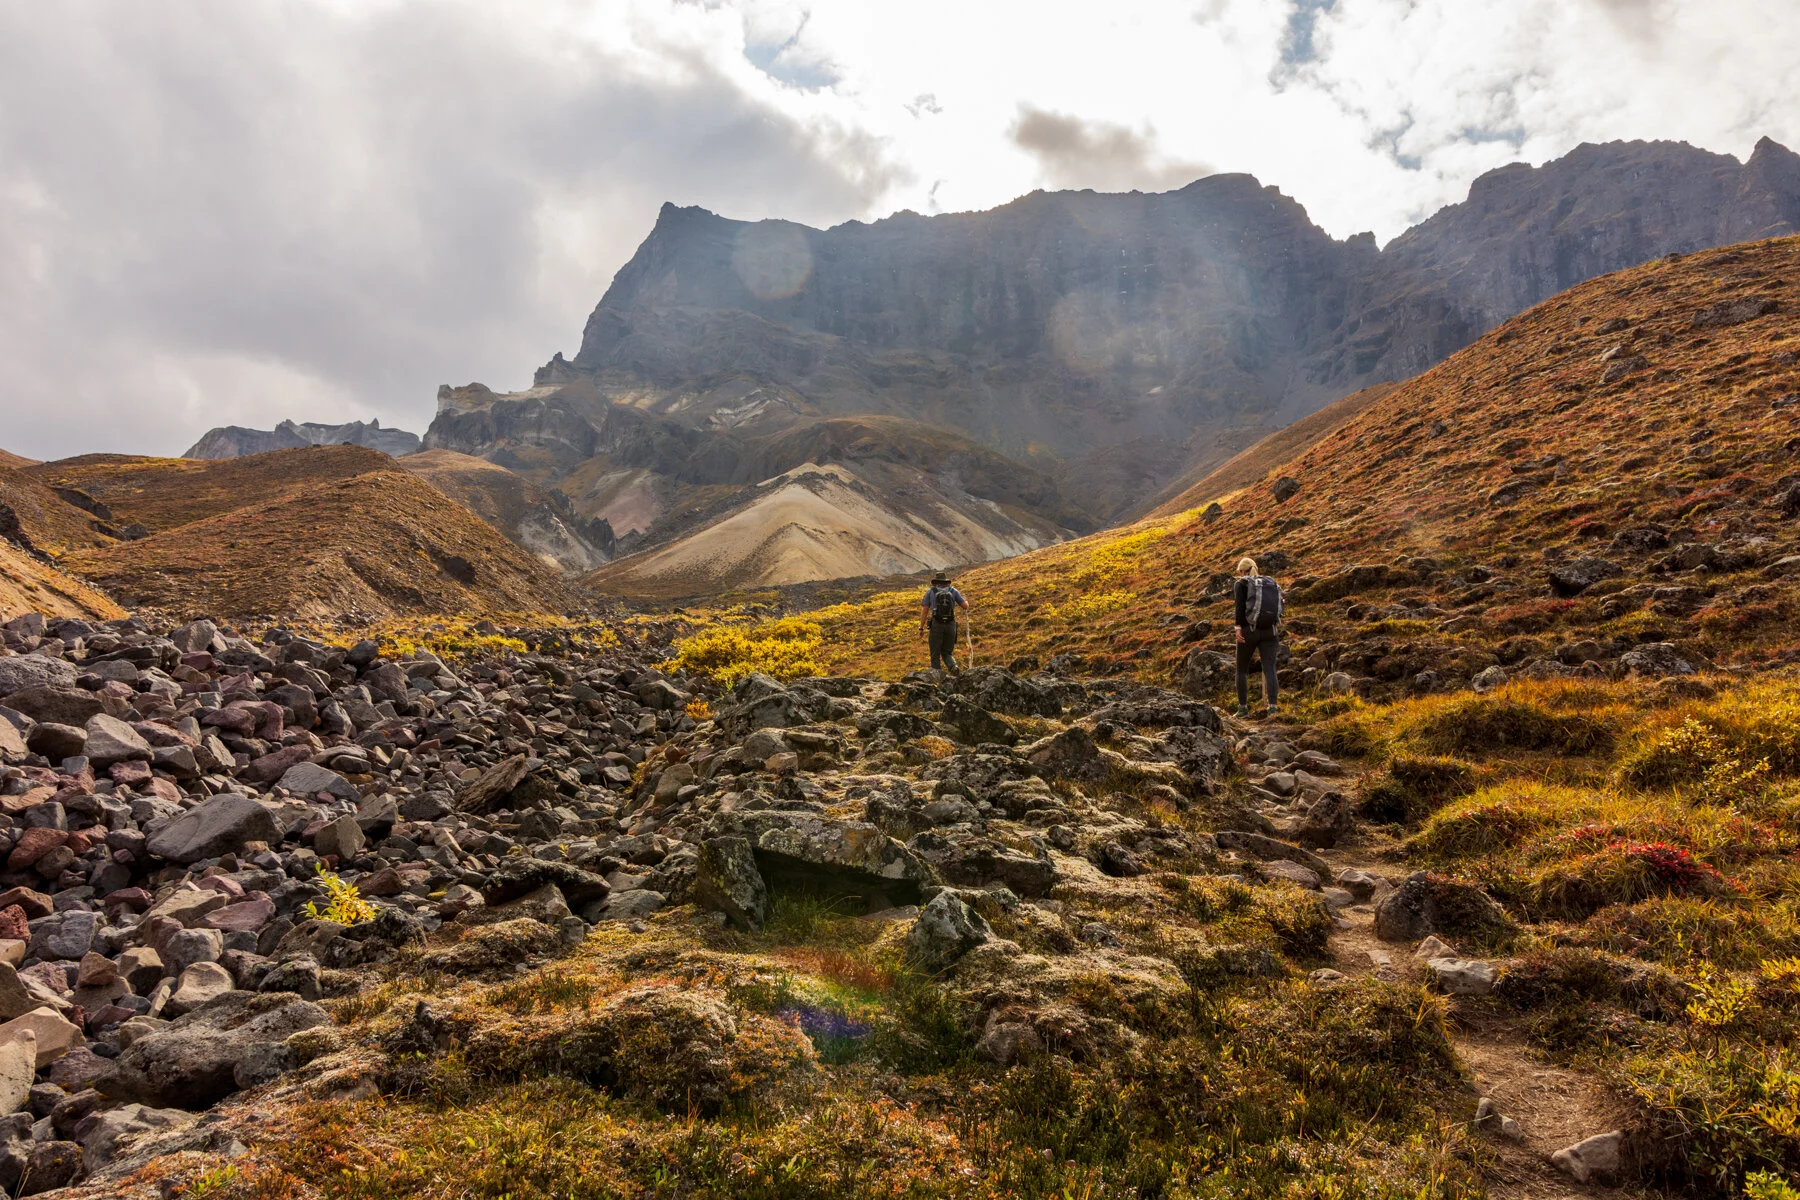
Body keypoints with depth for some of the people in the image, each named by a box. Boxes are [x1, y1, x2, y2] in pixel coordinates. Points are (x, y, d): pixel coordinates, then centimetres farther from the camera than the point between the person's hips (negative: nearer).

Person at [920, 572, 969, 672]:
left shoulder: (930, 591, 4)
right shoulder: (953, 591, 7)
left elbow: (924, 610, 1)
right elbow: (965, 606, 4)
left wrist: (921, 627, 6)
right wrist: (966, 602, 29)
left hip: (936, 625, -2)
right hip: (951, 625, 2)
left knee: (935, 654, 7)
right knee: (947, 653, 13)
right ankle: (953, 666, -15)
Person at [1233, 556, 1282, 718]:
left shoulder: (1241, 584, 4)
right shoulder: (1271, 583, 17)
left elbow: (1239, 605, -11)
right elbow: (1279, 607, 12)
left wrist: (1238, 627, -16)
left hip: (1249, 631, -3)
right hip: (1270, 631, 3)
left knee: (1242, 669, 12)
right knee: (1269, 669, -3)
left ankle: (1243, 708, 12)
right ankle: (1272, 707, -17)